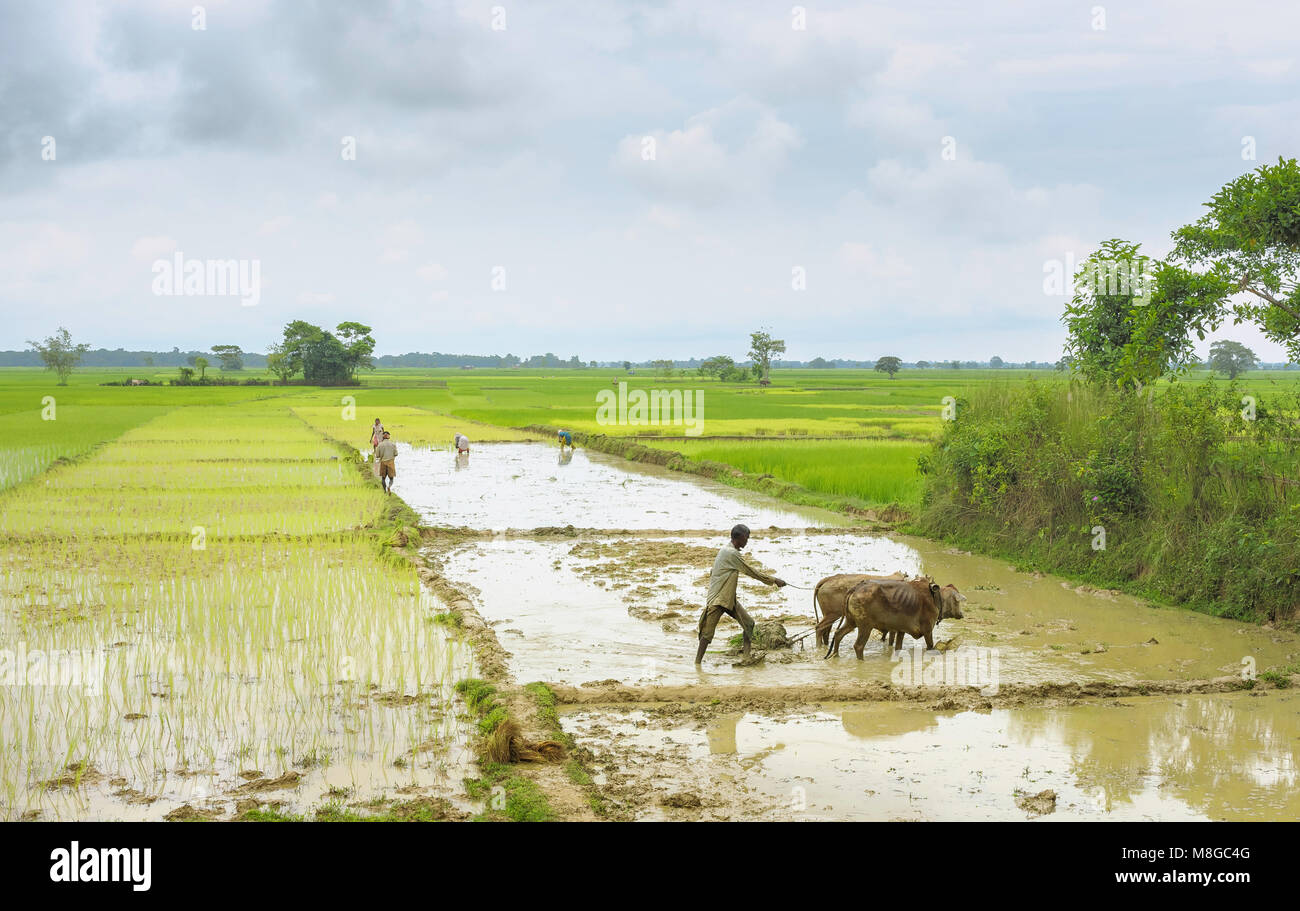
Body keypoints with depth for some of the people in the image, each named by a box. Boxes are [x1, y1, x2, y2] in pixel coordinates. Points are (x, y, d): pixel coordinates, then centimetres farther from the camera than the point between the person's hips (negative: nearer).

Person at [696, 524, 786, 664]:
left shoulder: (727, 549, 10)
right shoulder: (731, 553, -20)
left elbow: (711, 573, 18)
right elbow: (752, 572, -17)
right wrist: (774, 580, -9)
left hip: (729, 598, 10)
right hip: (717, 599, -10)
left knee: (749, 623, 5)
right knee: (708, 632, -7)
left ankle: (747, 657, 8)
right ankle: (697, 662, -1)